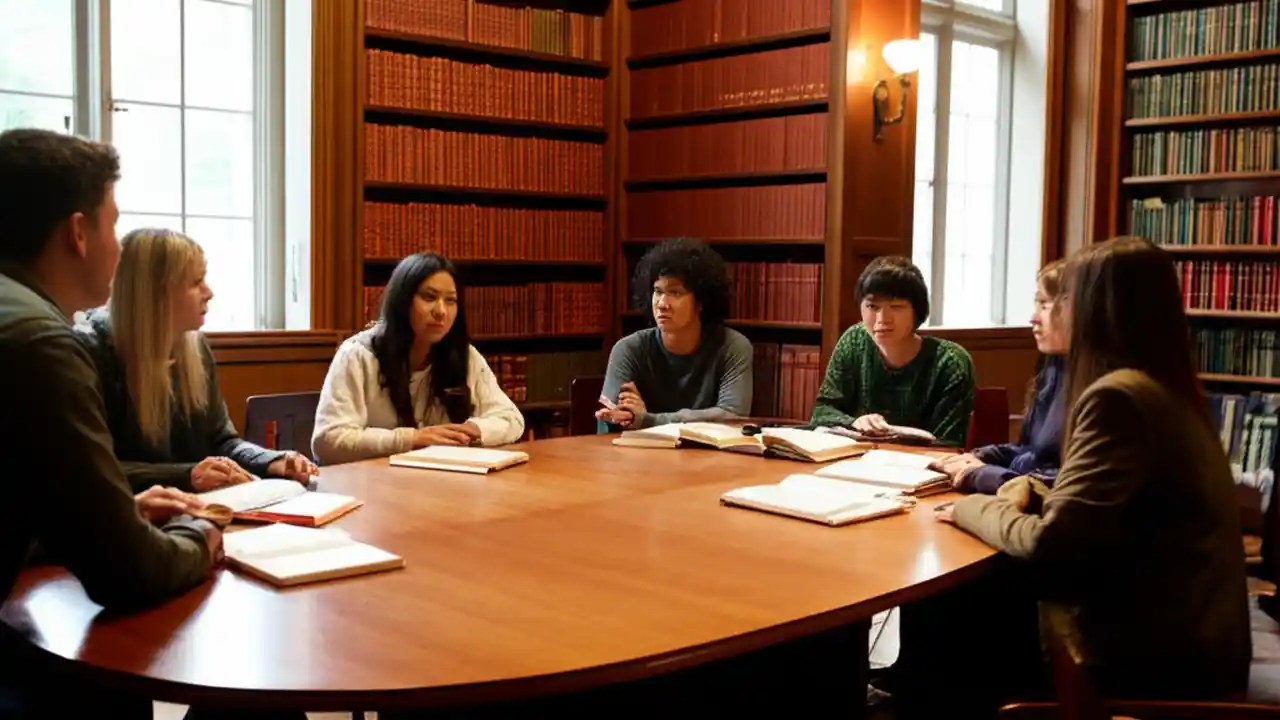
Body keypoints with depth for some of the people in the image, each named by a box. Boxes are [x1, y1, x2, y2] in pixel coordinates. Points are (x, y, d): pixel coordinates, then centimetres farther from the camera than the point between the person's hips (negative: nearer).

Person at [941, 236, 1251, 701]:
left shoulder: (1118, 395, -21)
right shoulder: (1163, 387, 9)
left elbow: (1049, 543, -22)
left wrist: (974, 507, -5)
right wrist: (1032, 492, 0)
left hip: (1155, 657, -8)